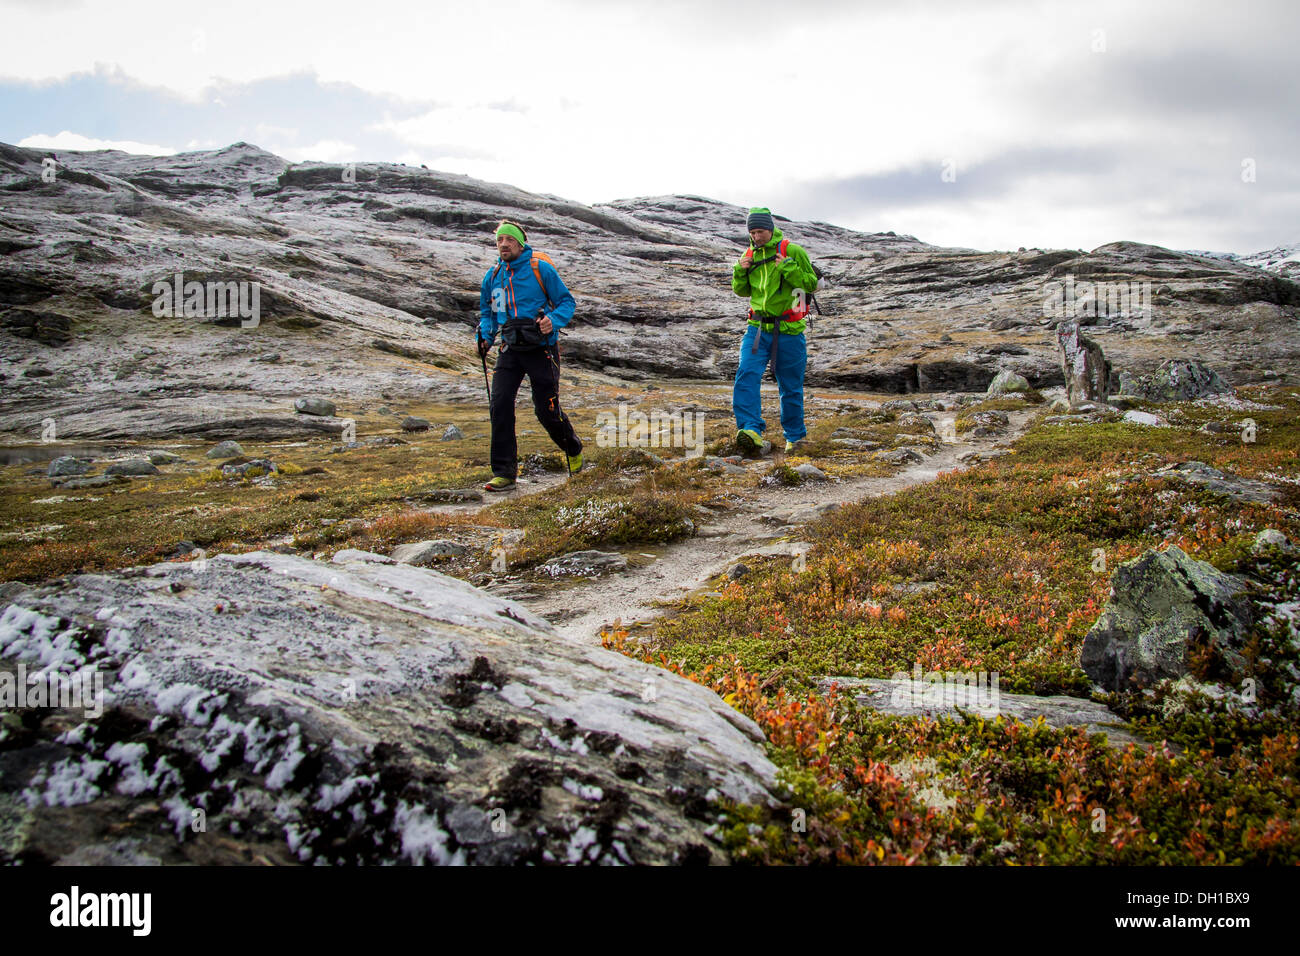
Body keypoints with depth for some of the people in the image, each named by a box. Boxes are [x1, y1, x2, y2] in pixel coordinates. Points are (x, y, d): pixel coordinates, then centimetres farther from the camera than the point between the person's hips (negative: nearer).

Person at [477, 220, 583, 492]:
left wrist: (553, 321, -22)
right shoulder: (493, 276, 9)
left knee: (547, 410, -1)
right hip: (510, 349, 4)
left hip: (541, 349, -4)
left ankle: (573, 450, 31)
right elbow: (487, 311, 21)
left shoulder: (541, 269, -6)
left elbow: (567, 301, -2)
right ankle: (504, 472, -5)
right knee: (500, 404, -11)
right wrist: (485, 337, 3)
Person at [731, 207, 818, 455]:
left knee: (790, 387, 7)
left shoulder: (792, 251, -5)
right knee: (747, 374, -20)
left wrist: (787, 268, -21)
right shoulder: (750, 255, 9)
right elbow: (742, 291, 19)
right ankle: (751, 431, -29)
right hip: (758, 329, 3)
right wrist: (740, 271, -1)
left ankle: (795, 436, 25)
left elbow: (812, 284, -8)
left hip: (789, 332, -3)